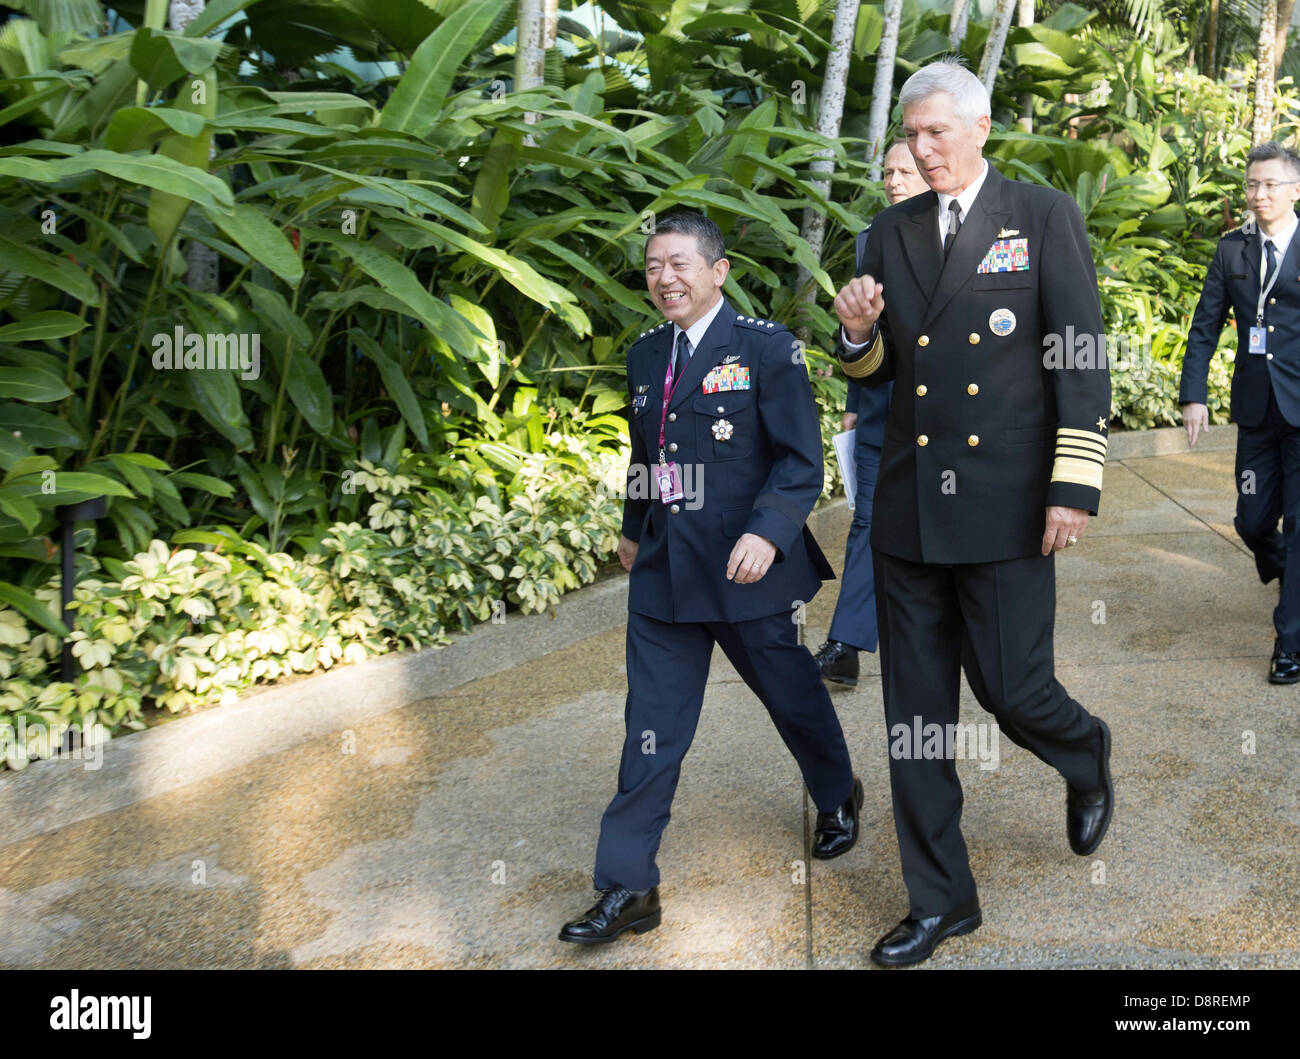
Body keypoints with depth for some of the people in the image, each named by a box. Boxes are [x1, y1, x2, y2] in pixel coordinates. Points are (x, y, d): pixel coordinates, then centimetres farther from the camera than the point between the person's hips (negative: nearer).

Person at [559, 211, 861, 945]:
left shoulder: (767, 348, -9)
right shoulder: (646, 355, 9)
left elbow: (802, 461, -13)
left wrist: (767, 532, -27)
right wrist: (634, 528, 29)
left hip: (748, 569, -4)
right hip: (664, 572, 4)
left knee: (791, 694, 16)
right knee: (653, 727, 4)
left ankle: (838, 799, 45)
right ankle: (628, 886, 10)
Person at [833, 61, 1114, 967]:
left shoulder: (1044, 216, 0)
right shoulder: (892, 231, 12)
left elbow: (1084, 357, -4)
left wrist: (1075, 486, -11)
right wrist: (859, 334, -6)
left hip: (1006, 505, -4)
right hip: (909, 509, 4)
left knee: (1013, 690, -1)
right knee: (916, 714, 7)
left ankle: (1086, 758, 37)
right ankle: (941, 900, 22)